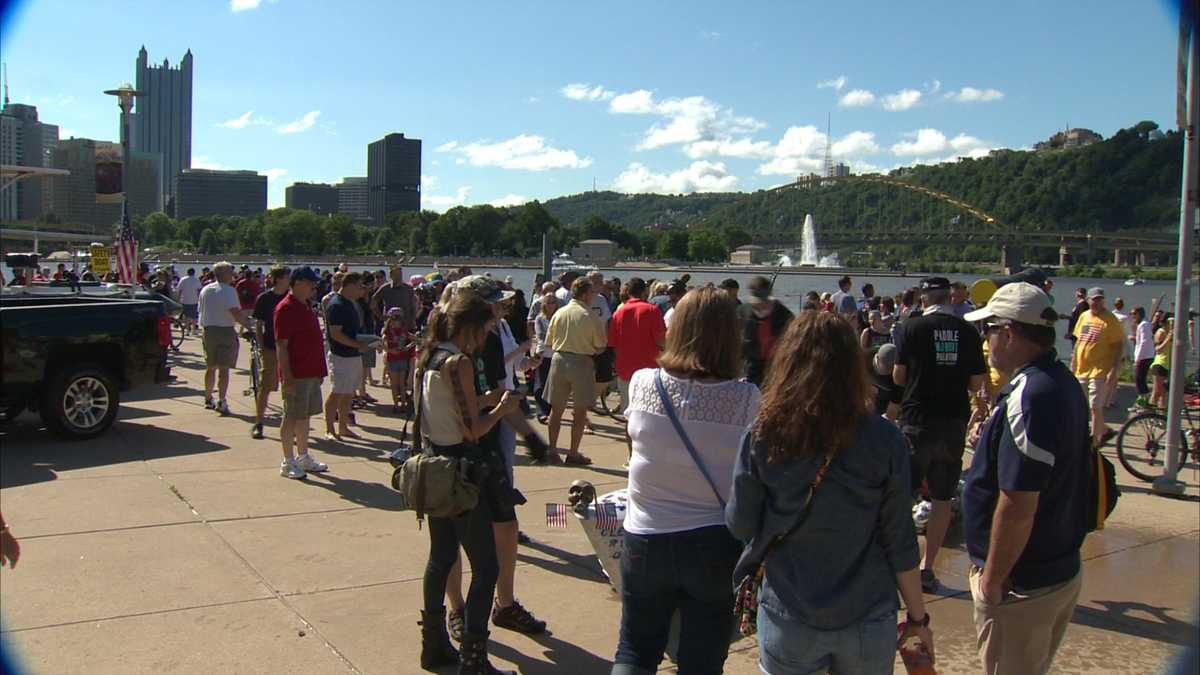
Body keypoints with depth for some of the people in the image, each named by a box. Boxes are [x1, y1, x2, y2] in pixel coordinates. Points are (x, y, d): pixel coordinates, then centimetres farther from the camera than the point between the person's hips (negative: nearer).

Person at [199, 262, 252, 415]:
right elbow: (236, 313, -22)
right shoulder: (229, 291, -12)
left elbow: (201, 311, 17)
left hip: (208, 330, 7)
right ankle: (221, 402, -8)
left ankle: (208, 399, 26)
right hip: (225, 331, -7)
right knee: (223, 368, -4)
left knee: (210, 367, 17)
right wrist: (248, 326, -15)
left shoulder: (205, 290, 12)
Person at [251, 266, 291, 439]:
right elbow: (258, 326, 0)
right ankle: (258, 424, 7)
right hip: (270, 349, -3)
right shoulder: (264, 298, -3)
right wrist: (262, 347, -8)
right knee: (265, 387, -2)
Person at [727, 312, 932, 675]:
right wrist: (918, 616, 6)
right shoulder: (883, 440, -13)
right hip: (869, 623, 1)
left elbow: (741, 526, -4)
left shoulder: (762, 437, -13)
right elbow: (900, 541, -7)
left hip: (789, 620, 0)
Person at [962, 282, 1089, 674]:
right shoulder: (1064, 383, 6)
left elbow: (1017, 506, -28)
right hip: (1062, 569, 9)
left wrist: (992, 579, -19)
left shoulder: (1027, 398, -27)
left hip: (1023, 584, -9)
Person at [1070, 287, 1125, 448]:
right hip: (1082, 369, 7)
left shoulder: (1110, 319, -9)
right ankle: (1104, 430, 29)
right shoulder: (1084, 316, 9)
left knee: (1095, 407, -6)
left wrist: (1114, 368, -17)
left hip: (1099, 370, -7)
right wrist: (1073, 363, 16)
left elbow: (1119, 344, -11)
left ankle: (1094, 441, 3)